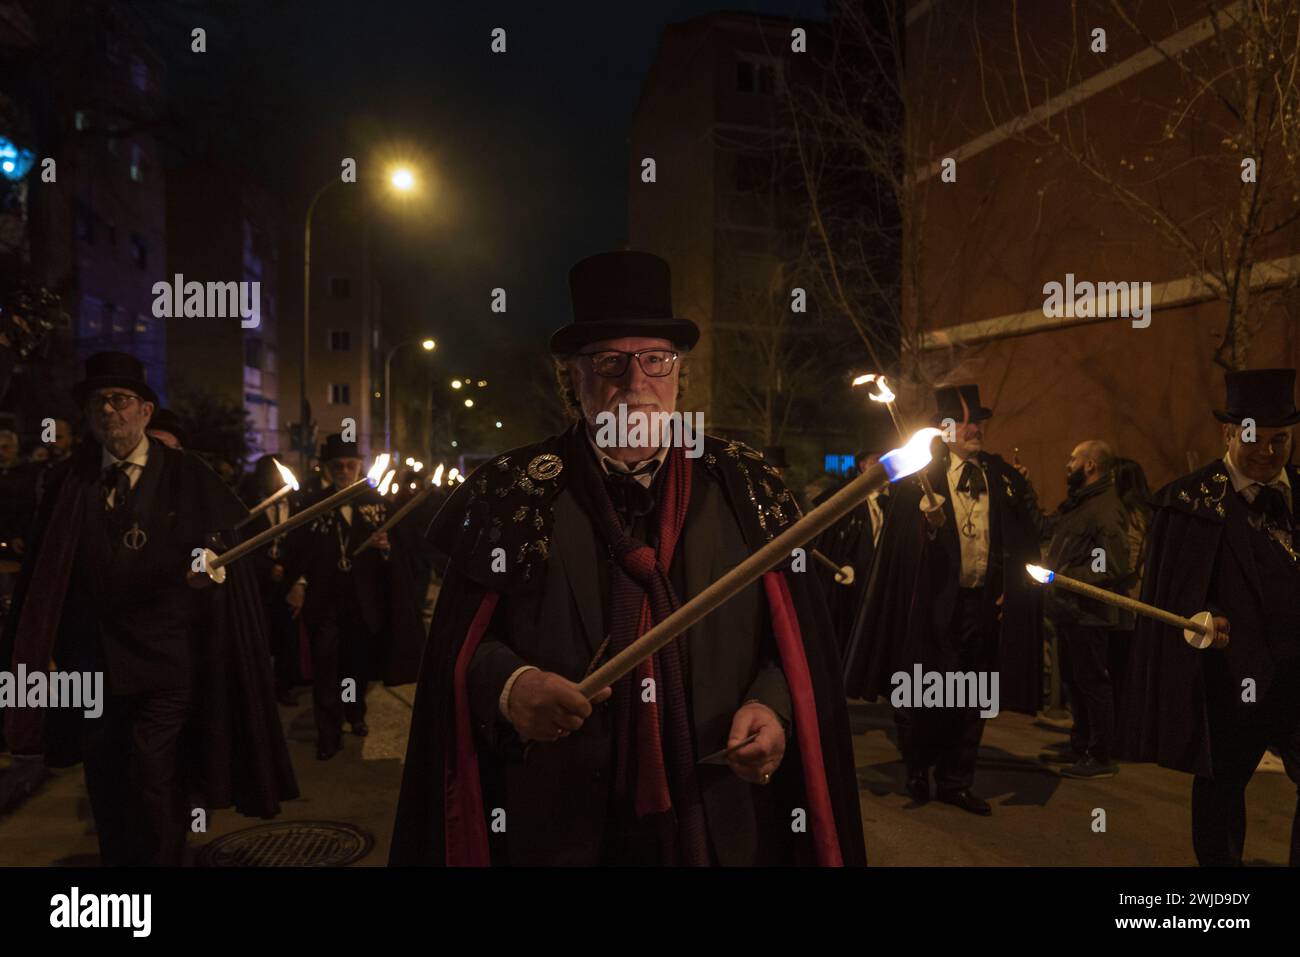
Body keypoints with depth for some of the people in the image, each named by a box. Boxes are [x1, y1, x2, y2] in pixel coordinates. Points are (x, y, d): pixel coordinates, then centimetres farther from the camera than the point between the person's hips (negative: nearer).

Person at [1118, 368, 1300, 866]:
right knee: (1220, 781, 12)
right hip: (1229, 670, -3)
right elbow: (1170, 590, -7)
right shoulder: (1191, 500, -5)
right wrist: (1200, 618, -24)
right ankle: (1217, 861, 31)